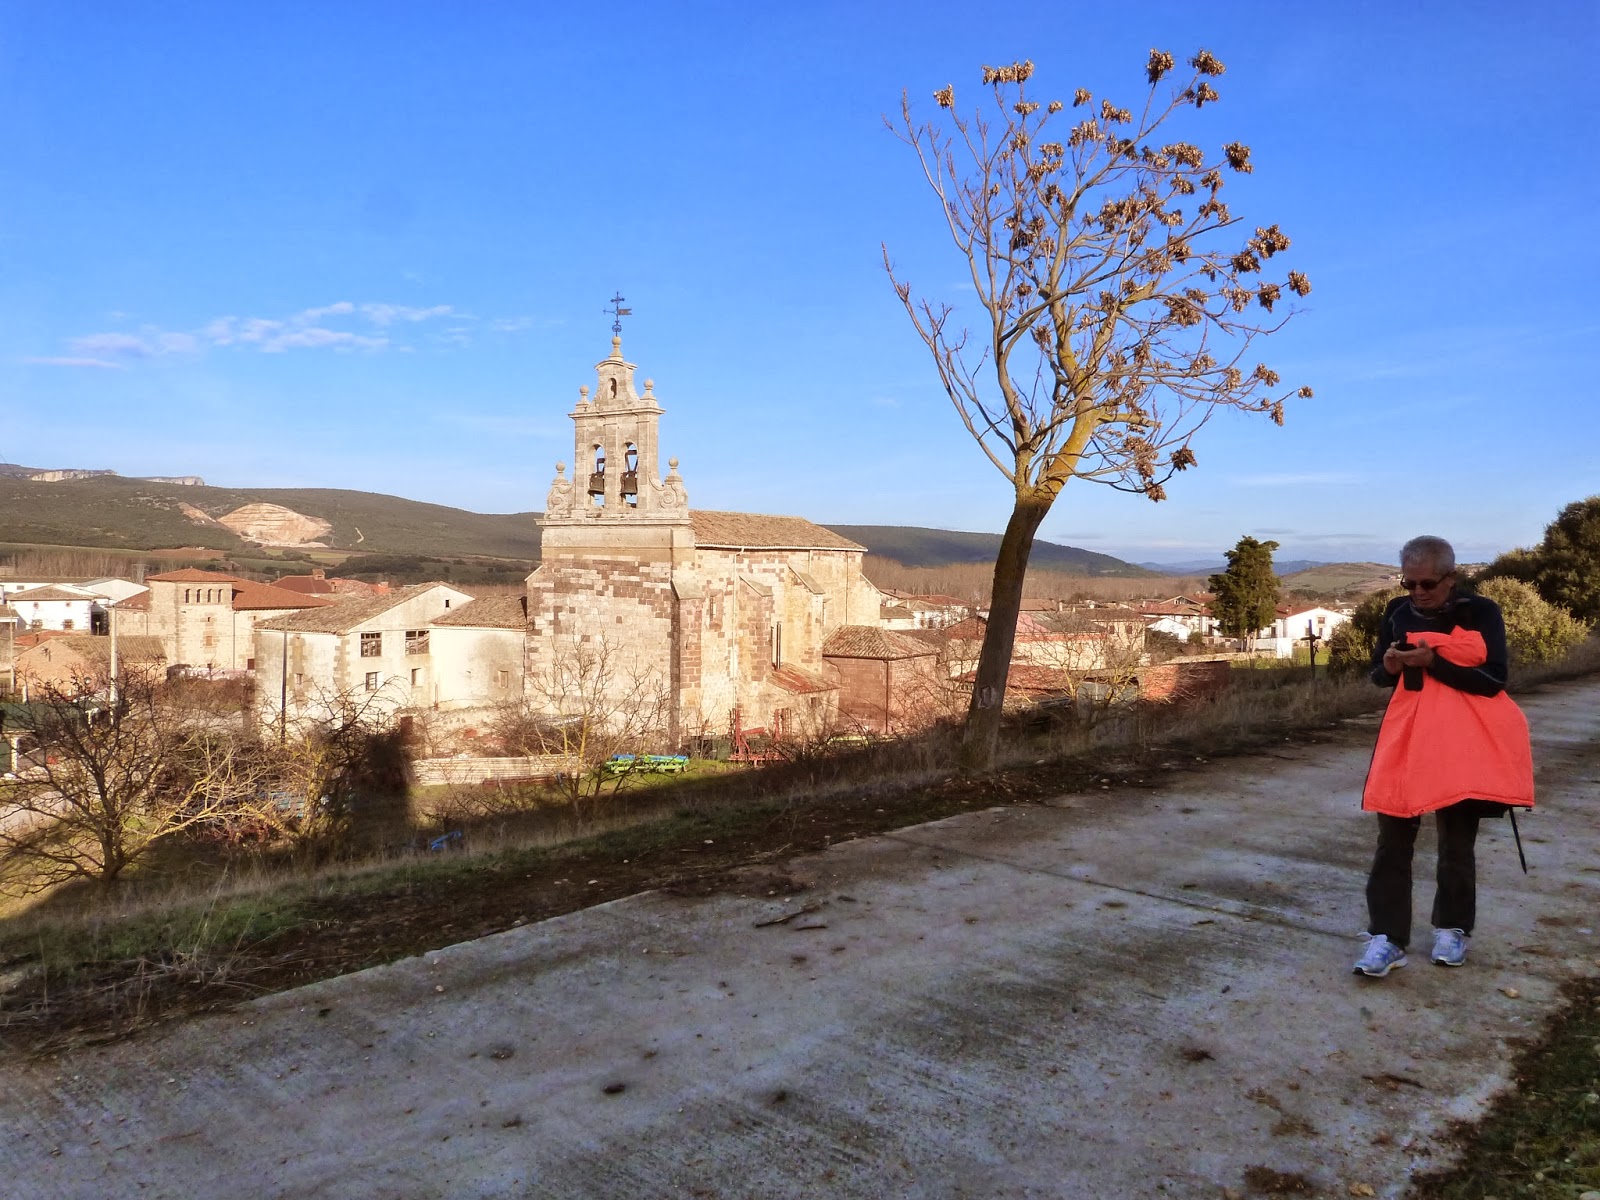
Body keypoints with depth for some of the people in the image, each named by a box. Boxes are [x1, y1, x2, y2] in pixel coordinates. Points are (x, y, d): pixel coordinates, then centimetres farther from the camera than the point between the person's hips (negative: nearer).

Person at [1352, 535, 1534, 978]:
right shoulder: (1397, 613, 4)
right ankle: (1387, 937, 1)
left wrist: (1431, 662, -20)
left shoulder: (1481, 612, -5)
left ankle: (1453, 929, 26)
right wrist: (1389, 666, -13)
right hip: (1408, 736, 2)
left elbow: (1494, 679, -12)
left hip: (1468, 742, -2)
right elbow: (1377, 675, 10)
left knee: (1457, 840, 9)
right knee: (1393, 837, -3)